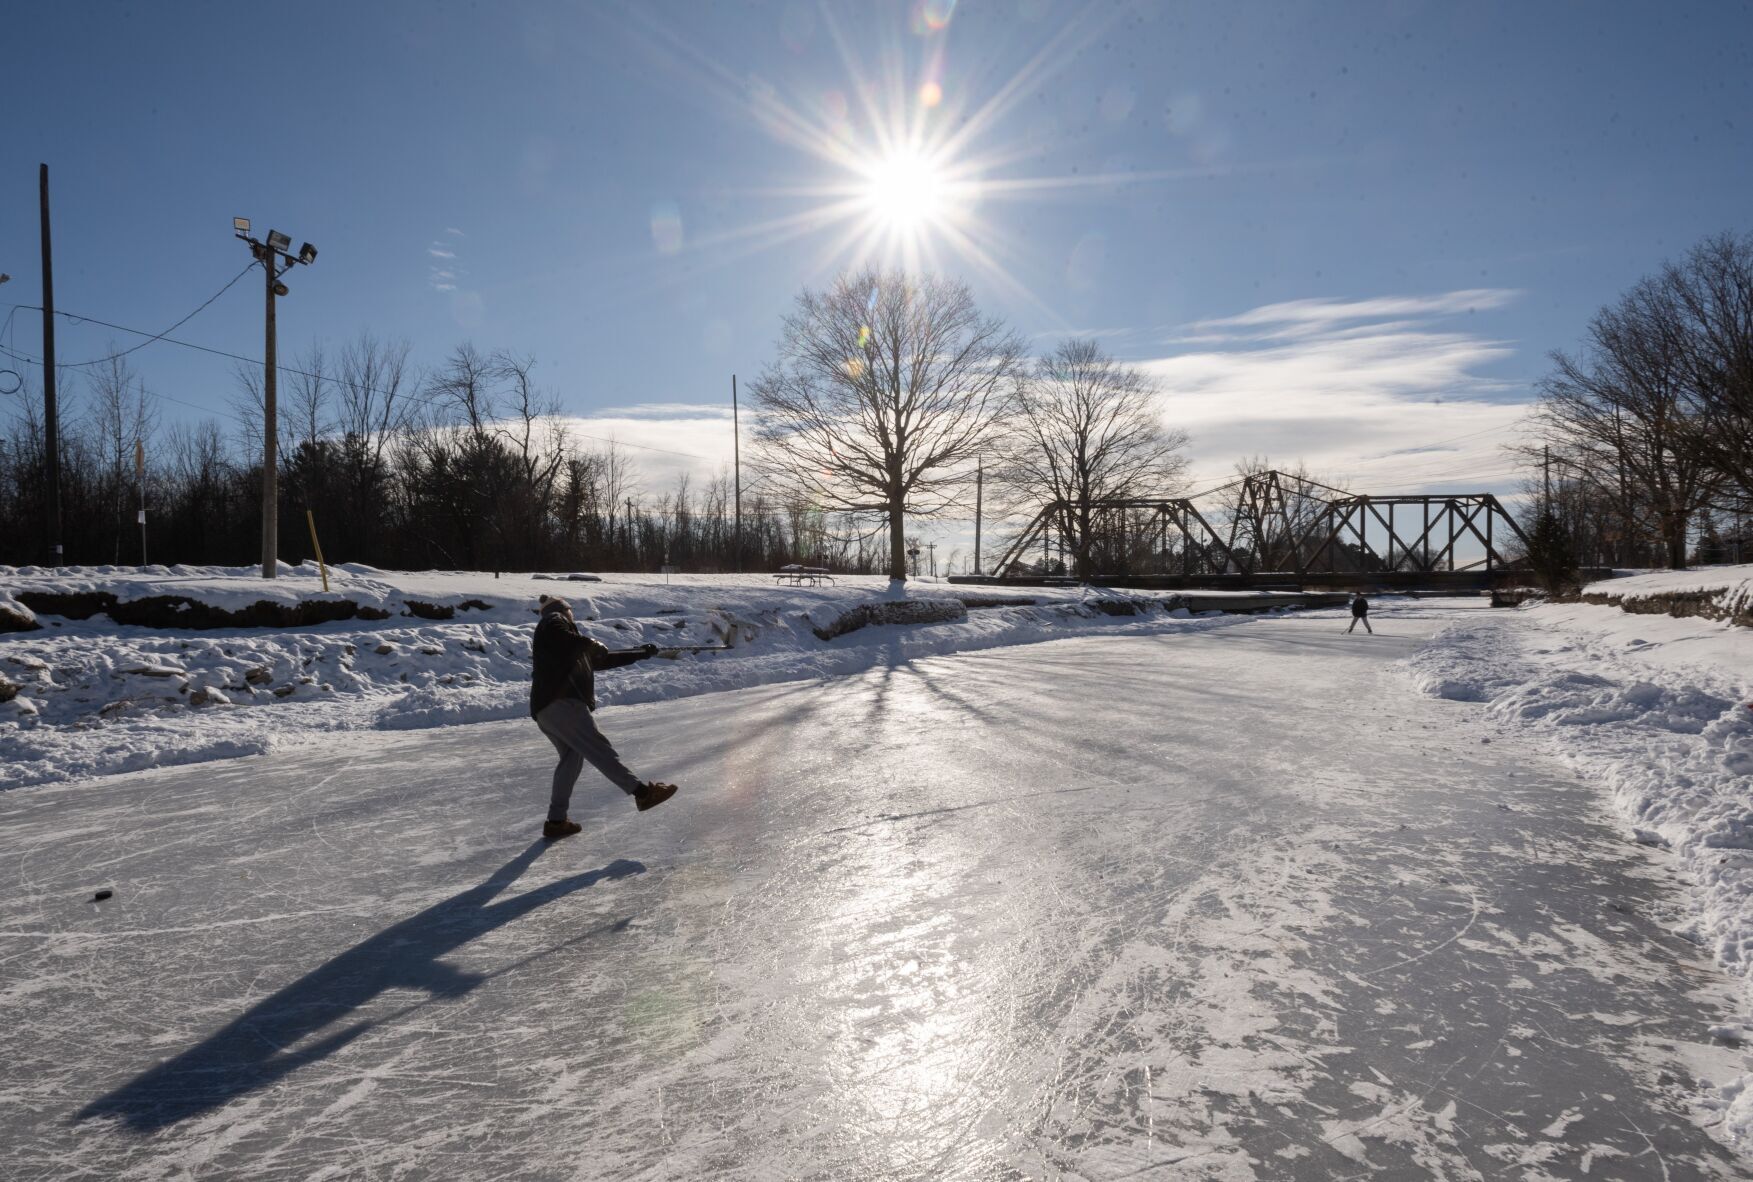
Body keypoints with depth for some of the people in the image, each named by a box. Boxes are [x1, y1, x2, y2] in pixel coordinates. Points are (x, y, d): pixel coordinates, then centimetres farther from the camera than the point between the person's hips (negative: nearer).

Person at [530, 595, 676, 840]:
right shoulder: (554, 620, 6)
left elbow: (602, 660, 35)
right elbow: (565, 640, -17)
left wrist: (640, 655, 35)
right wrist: (592, 644, 0)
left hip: (545, 709, 10)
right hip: (560, 703, -10)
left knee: (571, 760, 14)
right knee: (598, 748, -17)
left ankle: (556, 821, 16)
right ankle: (642, 791, -23)